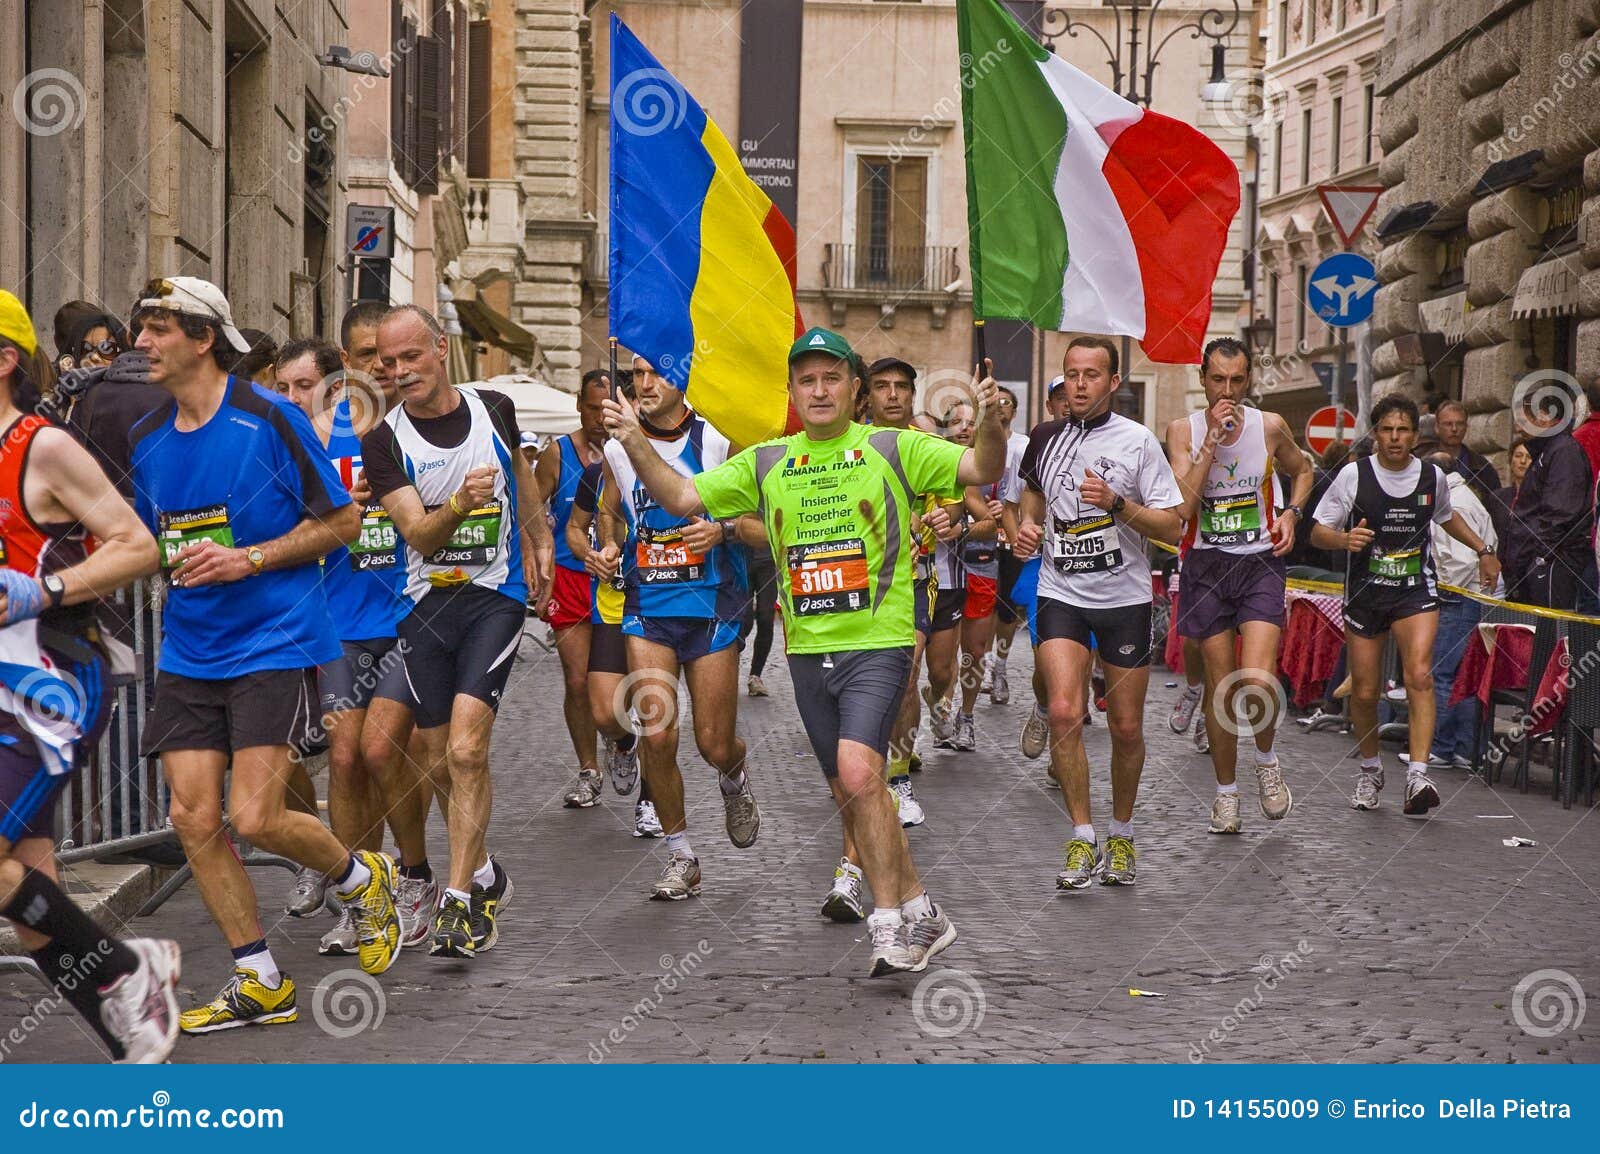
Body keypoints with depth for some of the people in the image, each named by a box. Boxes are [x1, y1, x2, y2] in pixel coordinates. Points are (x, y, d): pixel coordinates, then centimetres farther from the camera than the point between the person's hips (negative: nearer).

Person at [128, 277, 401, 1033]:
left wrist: (246, 560, -16)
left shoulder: (268, 419, -10)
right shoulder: (147, 439, 8)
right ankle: (259, 985, 13)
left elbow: (341, 522, -7)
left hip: (275, 644, -6)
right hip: (188, 652, 6)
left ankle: (362, 879, 19)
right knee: (193, 817, 0)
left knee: (256, 819, -13)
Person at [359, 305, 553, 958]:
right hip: (426, 604, 1)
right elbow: (418, 536, -14)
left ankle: (460, 902, -15)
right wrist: (459, 505, -32)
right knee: (439, 764, 8)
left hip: (495, 596, -1)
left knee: (466, 750, -17)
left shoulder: (494, 409, 2)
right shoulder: (384, 442, -5)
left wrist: (540, 541, 23)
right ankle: (486, 878, 30)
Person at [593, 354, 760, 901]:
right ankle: (680, 855, 7)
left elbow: (766, 524, -1)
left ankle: (734, 775, 41)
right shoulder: (618, 449, 3)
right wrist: (611, 544, 0)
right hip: (647, 609, 2)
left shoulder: (719, 444, -5)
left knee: (715, 746, 2)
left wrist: (724, 530, -20)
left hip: (711, 607, -2)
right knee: (656, 736, -11)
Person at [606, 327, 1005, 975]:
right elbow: (681, 498, 11)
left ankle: (891, 924, -14)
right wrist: (635, 445, -3)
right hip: (808, 649, 5)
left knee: (858, 770, -23)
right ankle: (920, 914, 24)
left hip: (878, 641, -5)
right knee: (849, 795, 10)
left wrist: (990, 427, -26)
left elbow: (982, 470, -6)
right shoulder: (766, 463, 11)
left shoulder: (893, 449, 1)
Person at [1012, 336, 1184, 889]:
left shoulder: (1138, 440, -5)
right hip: (1061, 594, 2)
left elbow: (1172, 526, -7)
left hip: (1125, 598, -1)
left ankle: (1121, 835, 25)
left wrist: (1117, 504, -21)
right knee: (1064, 712, -15)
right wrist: (1026, 525, 6)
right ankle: (1082, 840, -5)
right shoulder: (1045, 437, 5)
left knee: (1126, 728, 4)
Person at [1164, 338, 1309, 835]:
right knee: (1220, 686, 5)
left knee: (1258, 682, -16)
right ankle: (1226, 790, 22)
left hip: (1260, 562, 0)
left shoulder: (1270, 426, -1)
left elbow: (1301, 471, 20)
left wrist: (1291, 513, 2)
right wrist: (1212, 440, -20)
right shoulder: (1183, 430, -4)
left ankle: (1266, 759, 13)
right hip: (1206, 565, 0)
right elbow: (1182, 505, -17)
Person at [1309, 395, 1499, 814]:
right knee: (1364, 692, 5)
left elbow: (1446, 516, 25)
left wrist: (1483, 550, 24)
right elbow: (1318, 532, -3)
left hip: (1416, 591, 0)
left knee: (1419, 674, -22)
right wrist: (1344, 539, -24)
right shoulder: (1354, 475, -7)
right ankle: (1370, 770, 30)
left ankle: (1418, 776, -27)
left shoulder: (1433, 477, 1)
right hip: (1364, 592, 0)